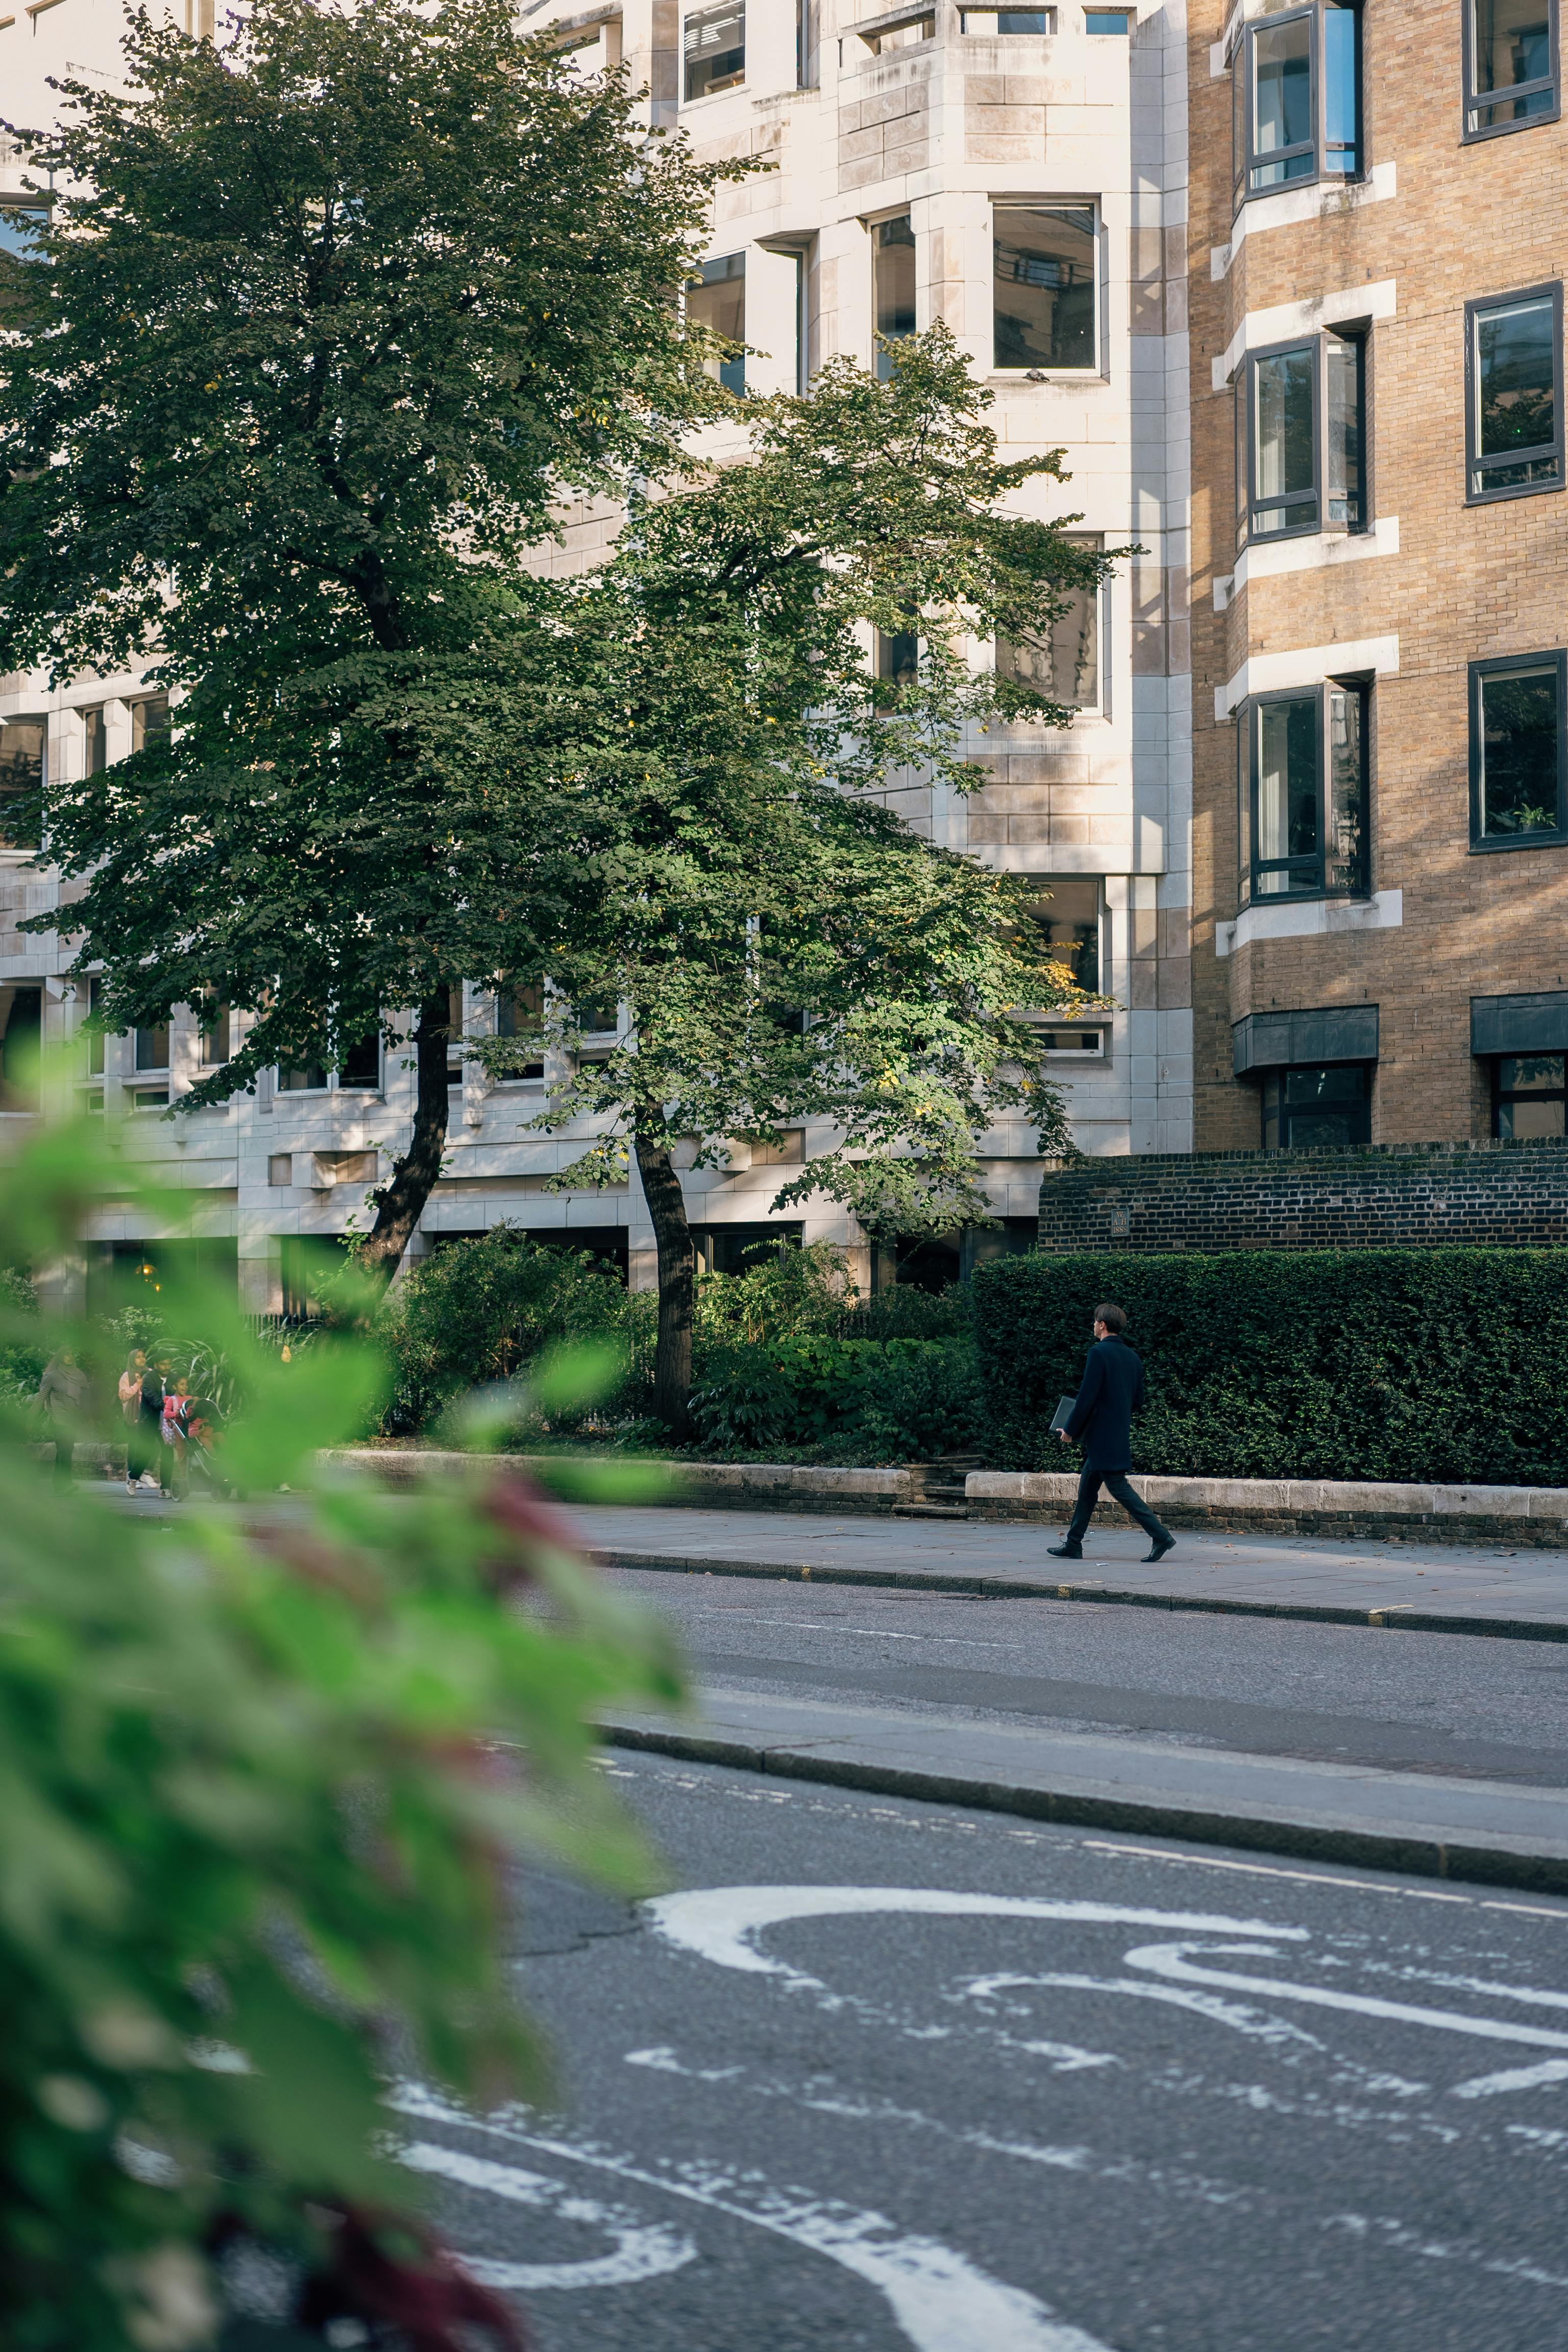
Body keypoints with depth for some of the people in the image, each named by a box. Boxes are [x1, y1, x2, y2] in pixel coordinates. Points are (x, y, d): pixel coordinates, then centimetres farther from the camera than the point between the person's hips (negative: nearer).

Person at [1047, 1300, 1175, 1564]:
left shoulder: (1099, 1353, -14)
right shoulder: (1132, 1357, 11)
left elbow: (1087, 1396, -17)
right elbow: (1138, 1400, 15)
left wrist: (1070, 1430, -8)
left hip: (1102, 1437, -9)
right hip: (1121, 1433, 9)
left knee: (1119, 1487, -7)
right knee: (1087, 1490, 15)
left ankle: (1160, 1535, -12)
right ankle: (1073, 1545, 20)